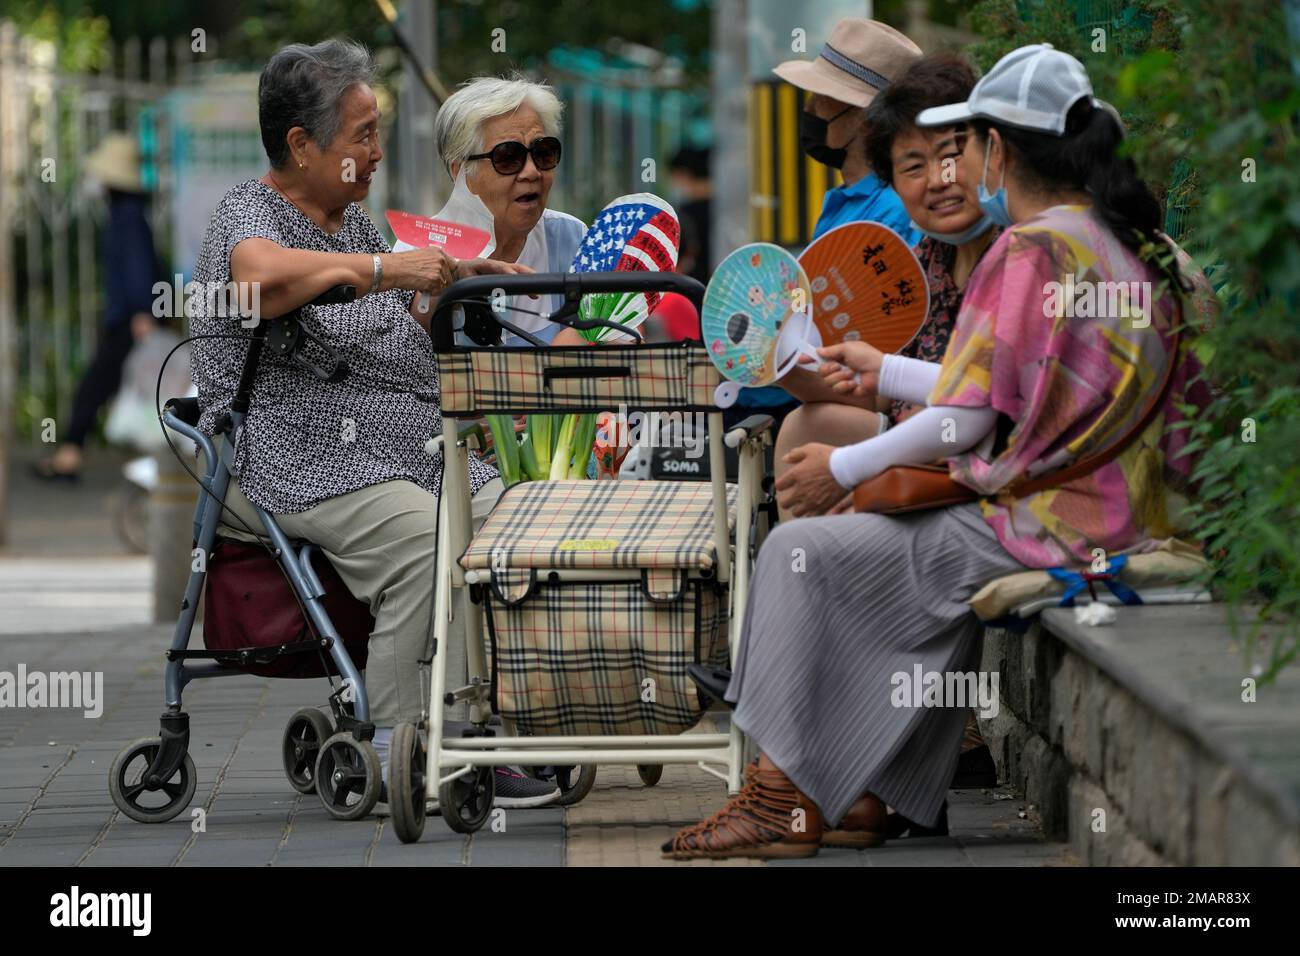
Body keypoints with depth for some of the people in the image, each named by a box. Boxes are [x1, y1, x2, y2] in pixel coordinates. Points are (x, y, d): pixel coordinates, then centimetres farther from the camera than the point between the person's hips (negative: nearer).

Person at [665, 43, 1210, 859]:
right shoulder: (1135, 245, 13)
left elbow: (967, 421, -16)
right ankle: (859, 798, 22)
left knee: (803, 554, 1)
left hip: (1045, 530, -10)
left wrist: (845, 468, -1)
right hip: (1129, 521, 10)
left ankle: (783, 798, 9)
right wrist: (885, 372, 31)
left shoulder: (1031, 250, -15)